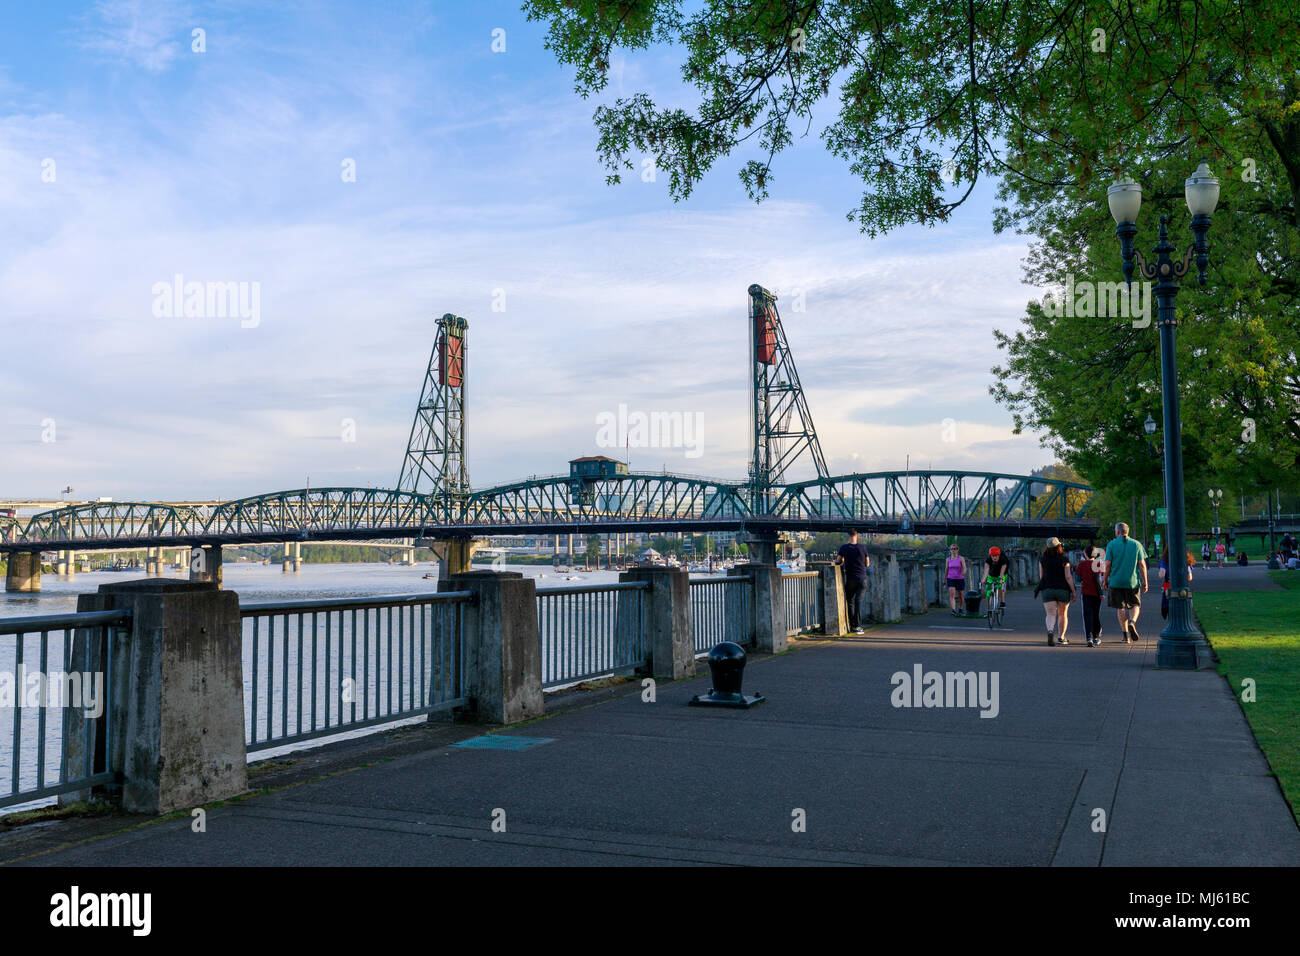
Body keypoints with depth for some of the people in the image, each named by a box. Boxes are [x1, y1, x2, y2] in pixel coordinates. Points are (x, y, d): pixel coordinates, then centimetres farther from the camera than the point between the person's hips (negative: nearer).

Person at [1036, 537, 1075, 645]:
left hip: (1047, 590, 1)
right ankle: (1061, 637, 18)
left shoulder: (1042, 560, 2)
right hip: (1063, 589, -1)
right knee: (1063, 614, 15)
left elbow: (1041, 577, 7)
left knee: (1050, 614, -5)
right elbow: (1068, 577, -9)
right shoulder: (1064, 560, -5)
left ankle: (1050, 631, -32)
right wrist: (1073, 591, -4)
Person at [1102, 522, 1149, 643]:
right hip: (1132, 581, 1)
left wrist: (1105, 580, 5)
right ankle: (1132, 622, -16)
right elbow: (1142, 565, 0)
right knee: (1135, 605, 14)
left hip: (1116, 582, -1)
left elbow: (1108, 565, -5)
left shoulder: (1111, 544, -1)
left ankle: (1126, 635, 6)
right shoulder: (1137, 544, 3)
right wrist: (1145, 582, 4)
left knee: (1120, 608, 7)